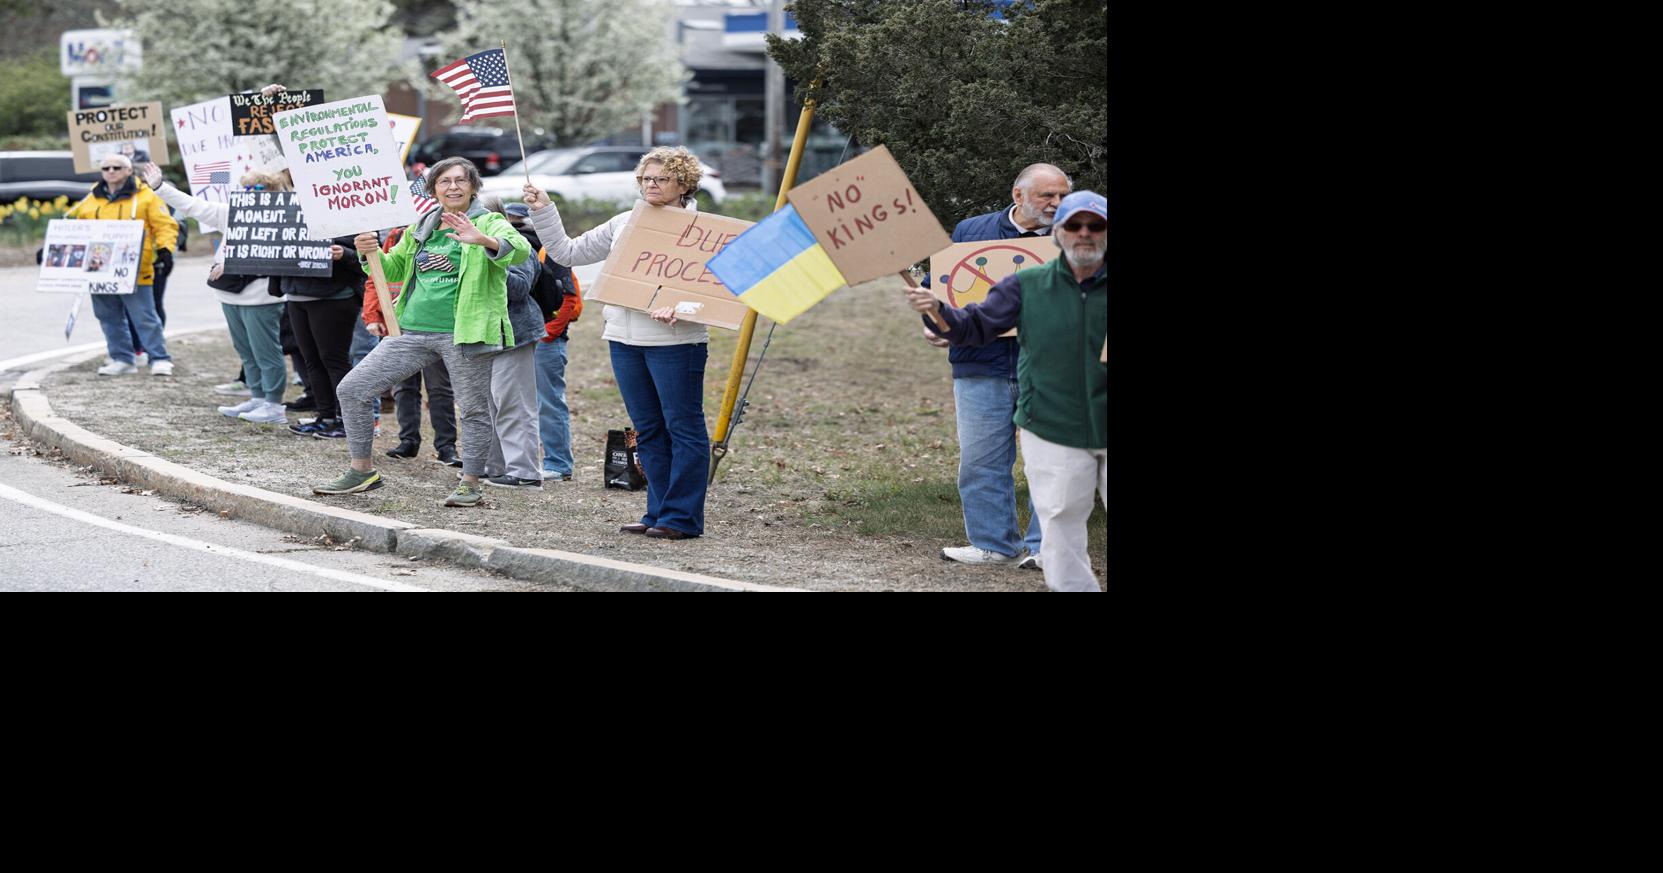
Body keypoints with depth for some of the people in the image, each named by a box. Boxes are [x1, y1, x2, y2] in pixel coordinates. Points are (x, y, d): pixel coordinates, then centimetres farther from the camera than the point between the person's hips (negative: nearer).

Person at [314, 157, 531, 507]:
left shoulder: (490, 223, -1)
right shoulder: (421, 229, 17)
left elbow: (520, 249, -21)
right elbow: (393, 269, 26)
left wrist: (483, 240, -40)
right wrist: (370, 253, 4)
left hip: (462, 333, -5)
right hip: (414, 331, 5)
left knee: (474, 409, -1)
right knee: (352, 389, 2)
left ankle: (470, 483, 15)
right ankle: (362, 471, 13)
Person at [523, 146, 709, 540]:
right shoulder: (623, 223, 15)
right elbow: (567, 252, 19)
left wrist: (679, 306, -29)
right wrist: (543, 212, 10)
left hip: (674, 341, -7)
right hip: (625, 340, 7)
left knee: (683, 427, -3)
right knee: (648, 431, 11)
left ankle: (683, 517, 0)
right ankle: (659, 512, 18)